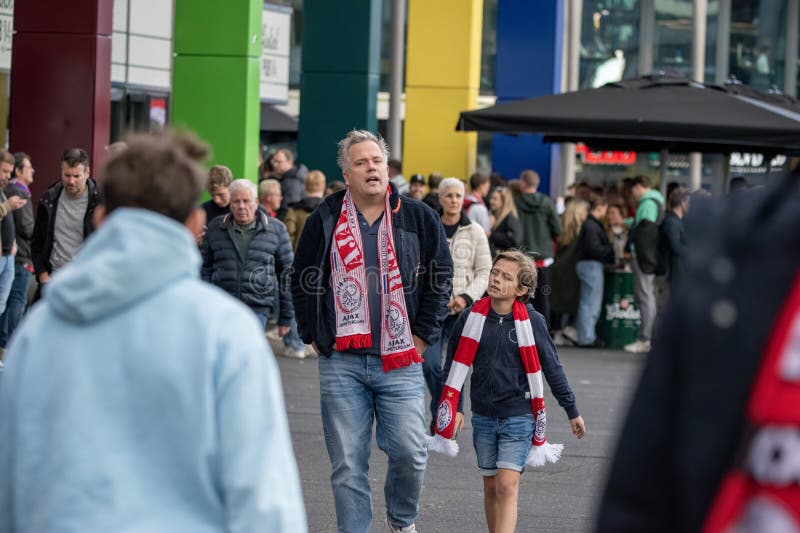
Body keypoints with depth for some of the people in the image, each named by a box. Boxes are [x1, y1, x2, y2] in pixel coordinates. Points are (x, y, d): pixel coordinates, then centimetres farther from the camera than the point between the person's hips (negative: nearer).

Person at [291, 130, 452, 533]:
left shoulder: (418, 218, 4)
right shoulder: (324, 220, 5)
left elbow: (441, 277, 8)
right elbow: (302, 282, 12)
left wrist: (422, 335, 2)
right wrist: (313, 336, 6)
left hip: (400, 361, 0)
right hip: (341, 362, 0)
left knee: (410, 453, -3)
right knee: (347, 465, 1)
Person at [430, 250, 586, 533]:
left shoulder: (531, 322, -8)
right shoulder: (472, 318, -2)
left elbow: (552, 368, 1)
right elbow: (455, 365, 8)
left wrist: (572, 411, 7)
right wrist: (453, 407, 3)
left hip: (519, 416, -3)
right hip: (483, 416, 3)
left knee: (507, 484, -13)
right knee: (491, 486, 11)